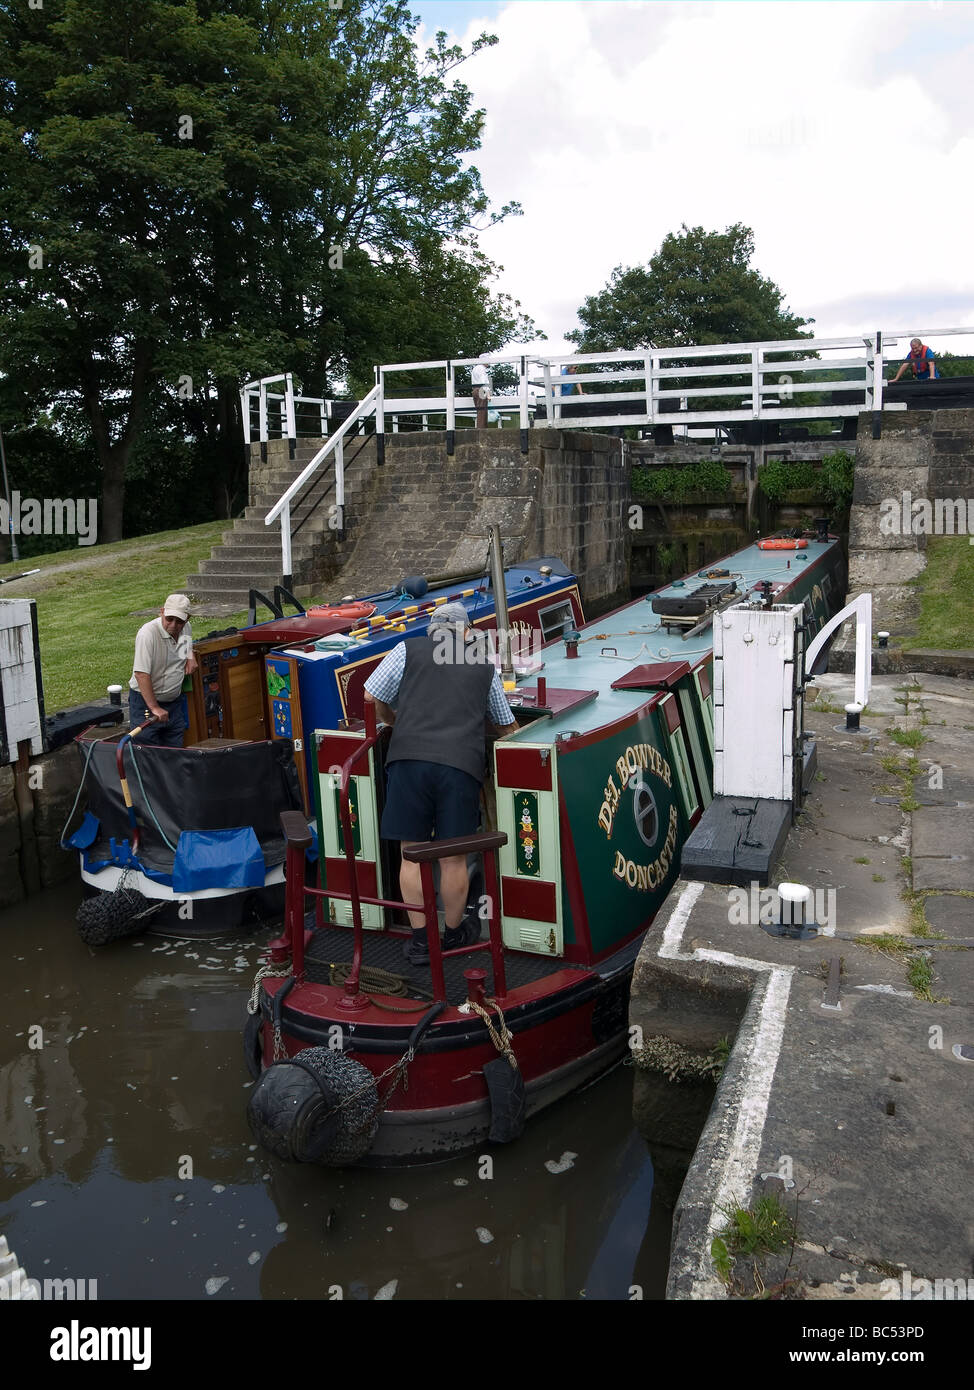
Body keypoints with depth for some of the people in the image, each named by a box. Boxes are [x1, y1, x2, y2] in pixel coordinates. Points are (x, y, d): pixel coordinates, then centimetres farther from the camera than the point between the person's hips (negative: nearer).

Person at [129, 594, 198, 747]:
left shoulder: (186, 628, -1)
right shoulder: (148, 633, -23)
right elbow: (141, 674, -27)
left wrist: (191, 656, 4)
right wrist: (154, 708, -27)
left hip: (174, 701, 6)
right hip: (145, 700, -6)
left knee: (176, 749, 9)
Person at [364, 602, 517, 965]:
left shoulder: (408, 649, 15)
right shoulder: (484, 665, 21)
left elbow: (372, 698, 12)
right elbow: (505, 725, 30)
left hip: (409, 758, -1)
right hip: (461, 763, 1)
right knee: (454, 858, 11)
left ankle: (420, 940, 16)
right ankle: (454, 933, 28)